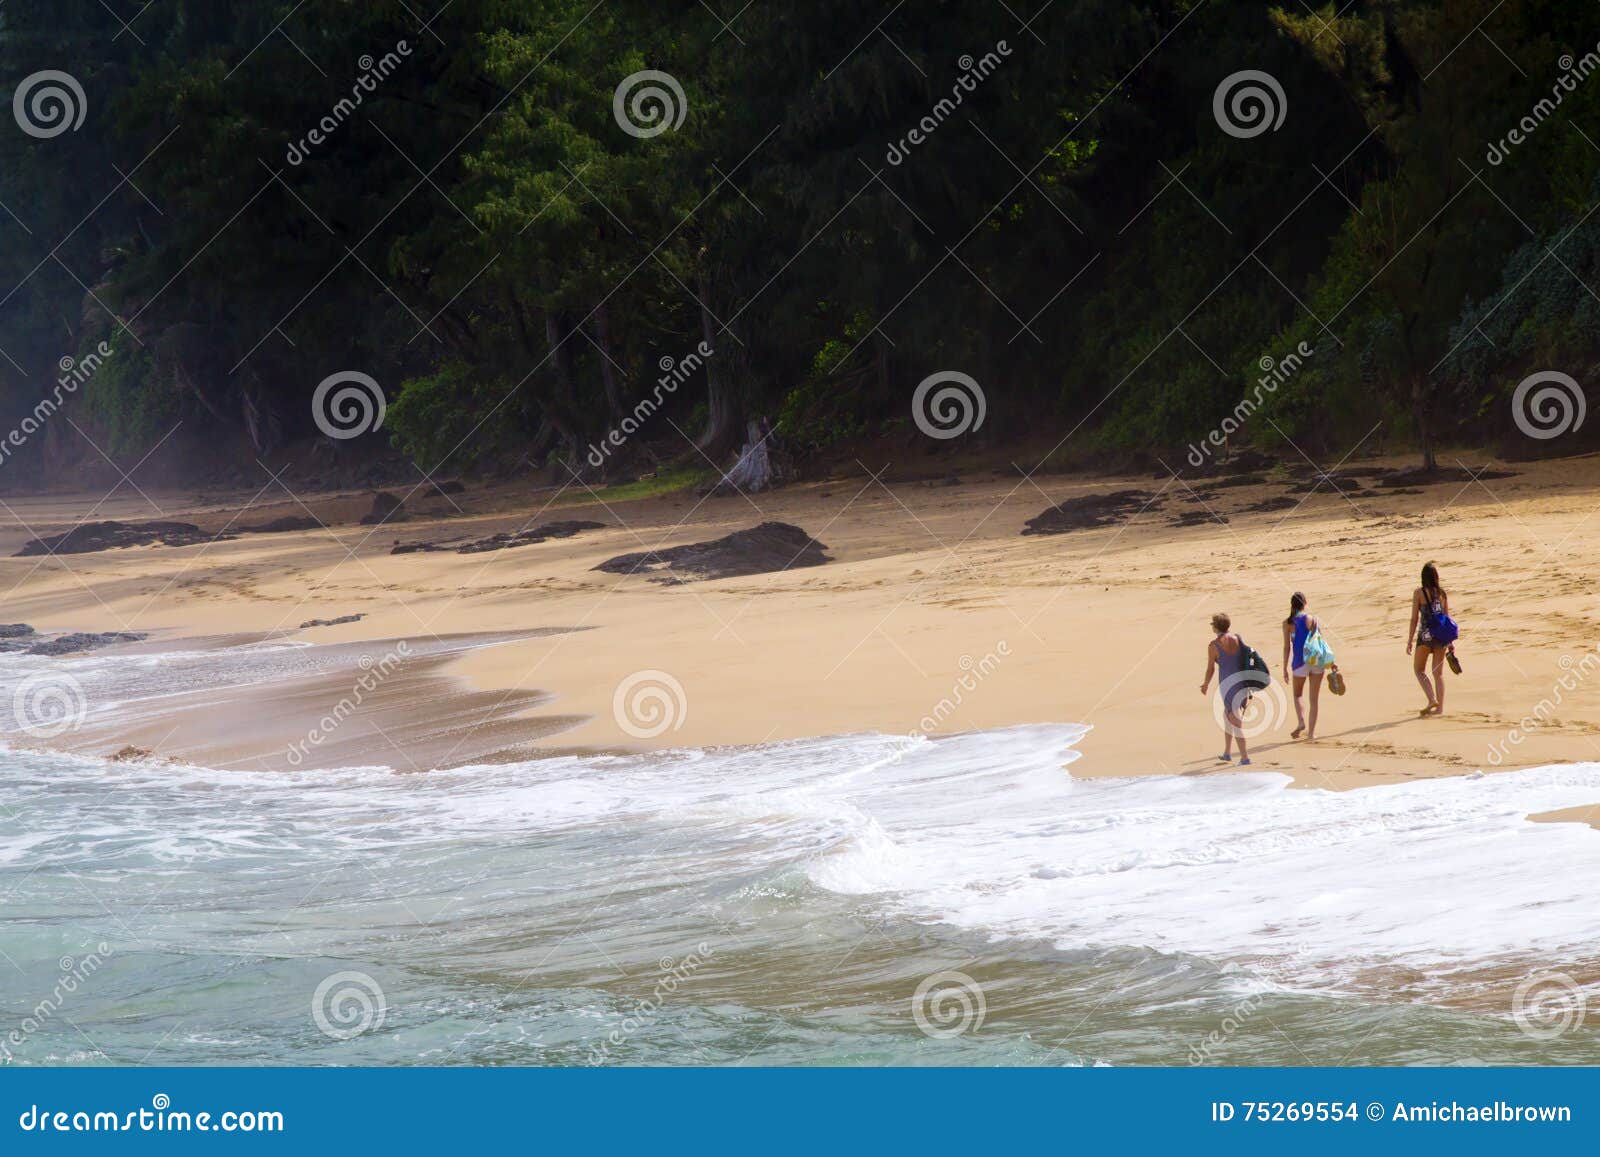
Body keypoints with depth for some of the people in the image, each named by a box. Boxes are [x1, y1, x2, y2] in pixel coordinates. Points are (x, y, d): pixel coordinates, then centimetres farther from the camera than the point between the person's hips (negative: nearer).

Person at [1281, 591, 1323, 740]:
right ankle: (1311, 731, 13)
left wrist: (1285, 668, 1)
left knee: (1297, 695, 19)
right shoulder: (1313, 619, -2)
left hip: (1300, 662, -1)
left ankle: (1301, 722, -5)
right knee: (1314, 698, 11)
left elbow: (1287, 647, -4)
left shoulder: (1288, 623, -4)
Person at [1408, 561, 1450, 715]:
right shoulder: (1442, 593, 3)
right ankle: (1440, 707, 10)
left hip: (1425, 635, -4)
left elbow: (1414, 619, -7)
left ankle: (1432, 699, -5)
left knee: (1419, 669, 12)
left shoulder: (1419, 593, -7)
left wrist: (1410, 640, -2)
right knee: (1438, 672, 11)